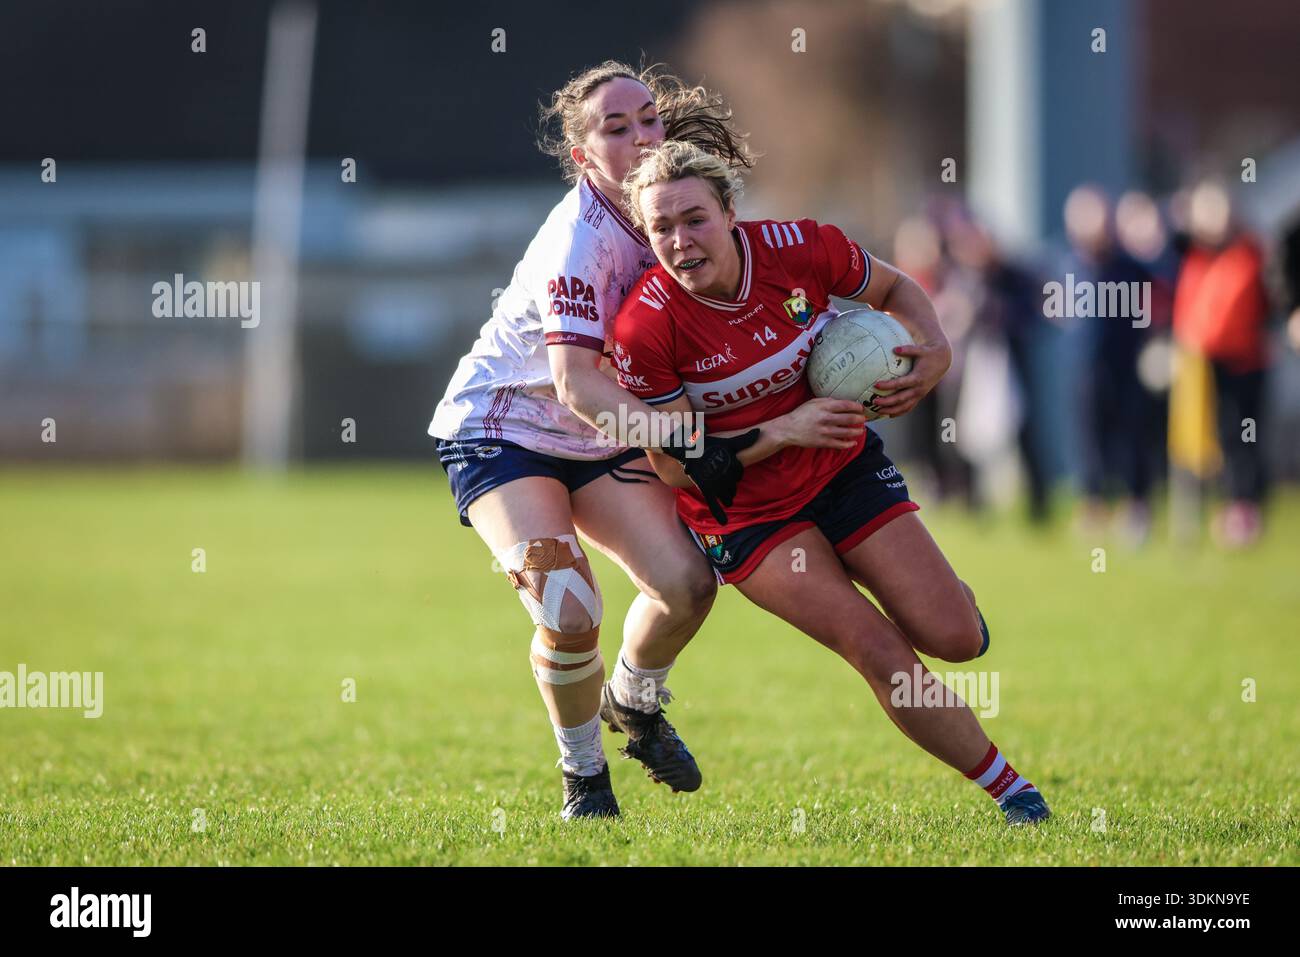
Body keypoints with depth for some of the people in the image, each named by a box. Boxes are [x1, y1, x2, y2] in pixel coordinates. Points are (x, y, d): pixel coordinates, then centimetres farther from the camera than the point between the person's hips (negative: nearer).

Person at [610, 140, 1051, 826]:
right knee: (880, 652, -17)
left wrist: (934, 350, -15)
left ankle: (946, 594, 35)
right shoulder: (646, 328, -25)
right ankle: (1007, 787, 2)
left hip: (842, 467, 3)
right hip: (743, 511, -3)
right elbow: (673, 465, -19)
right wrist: (785, 431, -27)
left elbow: (894, 289, 4)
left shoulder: (799, 249, -17)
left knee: (956, 639, -5)